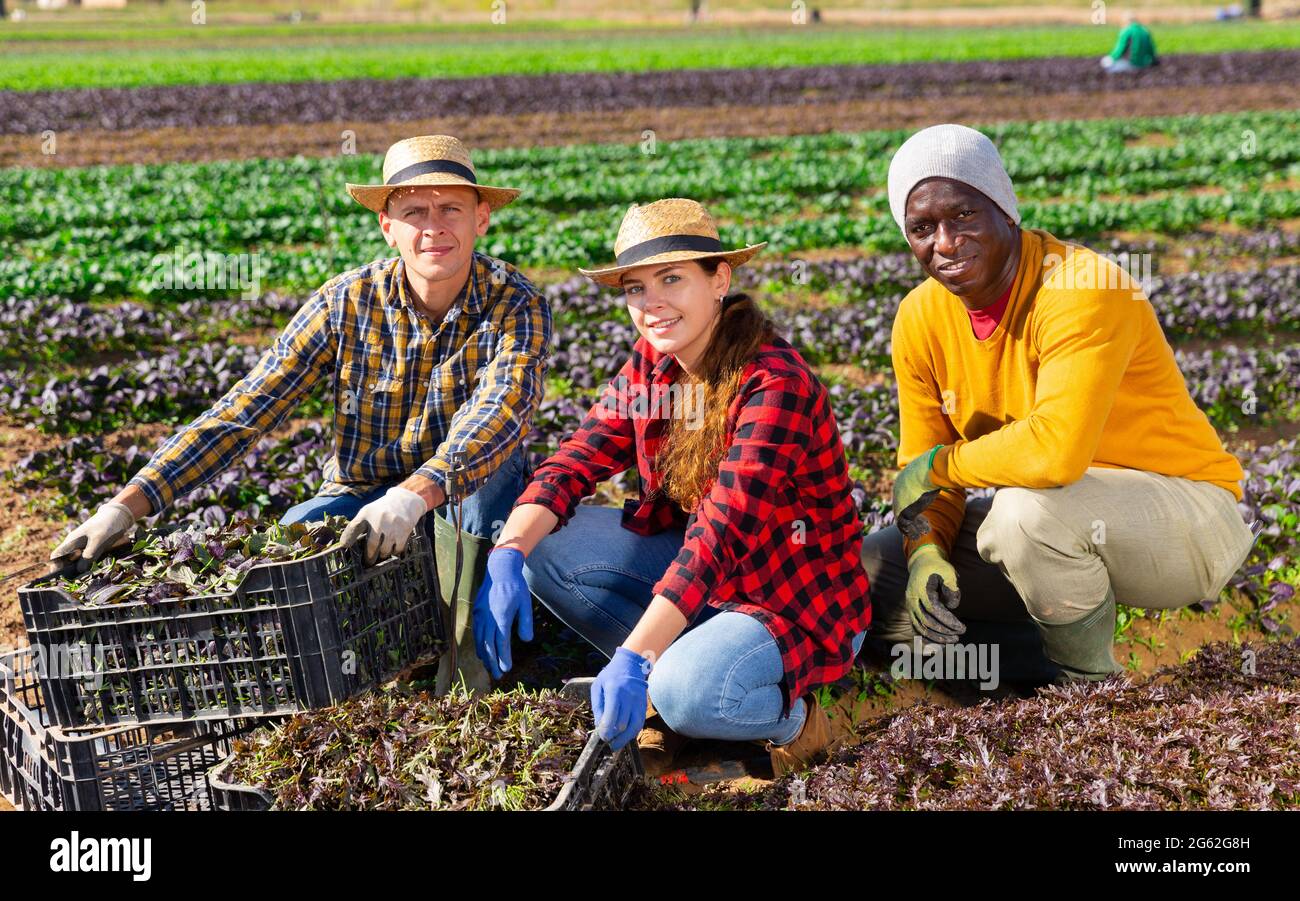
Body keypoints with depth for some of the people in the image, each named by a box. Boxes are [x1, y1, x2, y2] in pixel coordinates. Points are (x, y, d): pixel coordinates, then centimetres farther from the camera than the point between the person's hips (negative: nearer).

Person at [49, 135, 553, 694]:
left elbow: (501, 410, -36)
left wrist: (413, 496, -54)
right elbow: (241, 413, -15)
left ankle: (471, 640, -20)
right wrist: (128, 506, -26)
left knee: (491, 460, -35)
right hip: (362, 495, 2)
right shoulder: (344, 305, -11)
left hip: (469, 505, -1)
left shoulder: (516, 305, -17)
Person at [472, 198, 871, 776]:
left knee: (686, 693, -35)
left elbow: (723, 531, -34)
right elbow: (575, 463, -7)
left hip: (798, 599, -7)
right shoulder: (649, 366, -2)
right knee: (546, 544, -9)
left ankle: (788, 716, -2)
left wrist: (633, 657, -41)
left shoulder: (774, 382, -25)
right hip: (693, 573, 7)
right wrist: (507, 556, -27)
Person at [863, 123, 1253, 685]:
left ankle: (1093, 684, -9)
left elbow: (1056, 450, -39)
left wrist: (940, 465, -22)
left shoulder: (1081, 288, -26)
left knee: (1029, 509, -38)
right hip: (1061, 525, 7)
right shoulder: (919, 320, -4)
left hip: (1188, 520, -7)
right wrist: (927, 552, -18)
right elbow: (921, 472, 3)